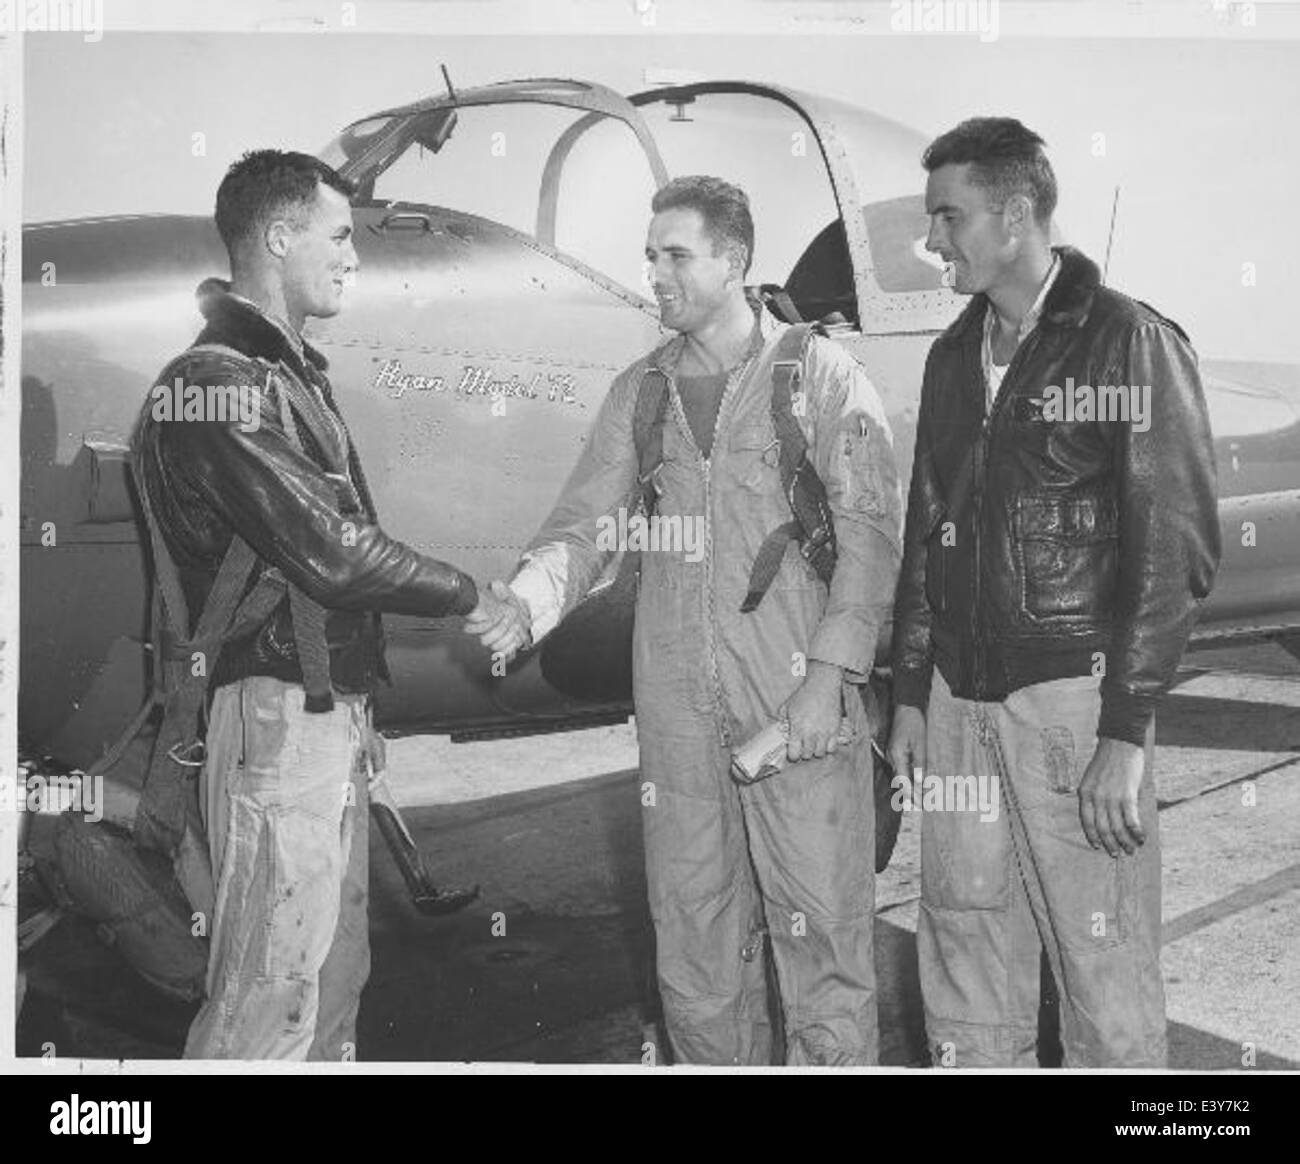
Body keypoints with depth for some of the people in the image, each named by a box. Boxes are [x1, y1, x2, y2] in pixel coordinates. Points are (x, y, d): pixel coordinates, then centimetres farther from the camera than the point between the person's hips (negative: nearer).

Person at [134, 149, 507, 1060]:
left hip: (333, 707, 10)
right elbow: (329, 552, -21)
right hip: (279, 711, -10)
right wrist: (469, 596, -8)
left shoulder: (294, 372, 17)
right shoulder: (220, 382, -15)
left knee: (335, 975, 16)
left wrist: (357, 709, 14)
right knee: (271, 995, -5)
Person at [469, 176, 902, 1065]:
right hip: (678, 707, 4)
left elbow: (871, 533, -5)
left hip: (801, 701, -4)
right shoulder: (640, 391, 13)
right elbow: (586, 522, 8)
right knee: (694, 936, 11)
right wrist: (529, 599, -13)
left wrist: (829, 675, -14)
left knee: (822, 927, -1)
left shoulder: (822, 375, 0)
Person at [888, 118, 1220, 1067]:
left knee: (1108, 984, 0)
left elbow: (1179, 550, -10)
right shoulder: (954, 356, 14)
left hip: (1074, 697, -6)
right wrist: (911, 694, 15)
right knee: (964, 972, 11)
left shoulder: (1129, 342, -6)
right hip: (959, 699, 6)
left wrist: (1127, 734, -15)